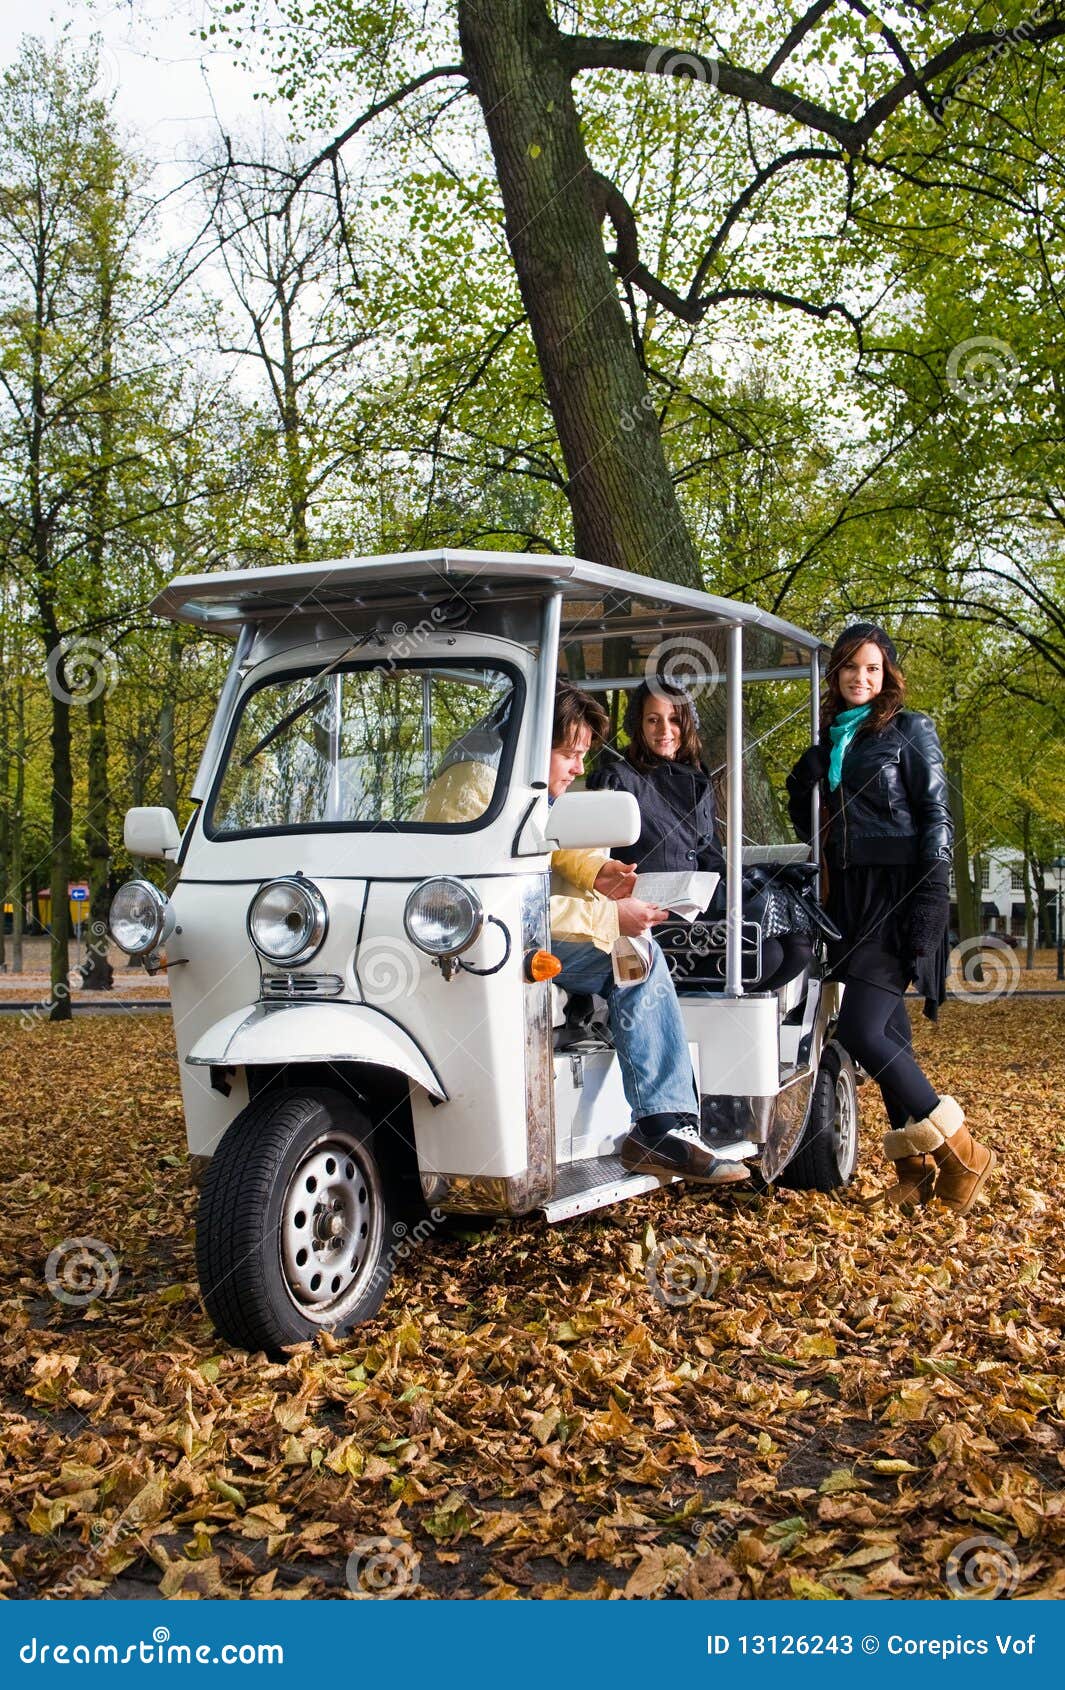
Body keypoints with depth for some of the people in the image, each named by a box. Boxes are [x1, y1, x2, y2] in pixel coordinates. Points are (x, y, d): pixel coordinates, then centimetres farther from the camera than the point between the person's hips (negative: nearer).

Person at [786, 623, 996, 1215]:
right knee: (889, 1033, 6)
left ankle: (959, 1151, -4)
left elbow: (936, 818, -6)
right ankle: (916, 1168, 14)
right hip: (850, 897, 6)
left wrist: (930, 903, -15)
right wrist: (803, 784, 3)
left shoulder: (909, 730, 0)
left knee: (860, 1030, -16)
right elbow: (811, 822, 23)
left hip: (898, 894, -6)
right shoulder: (827, 743, 17)